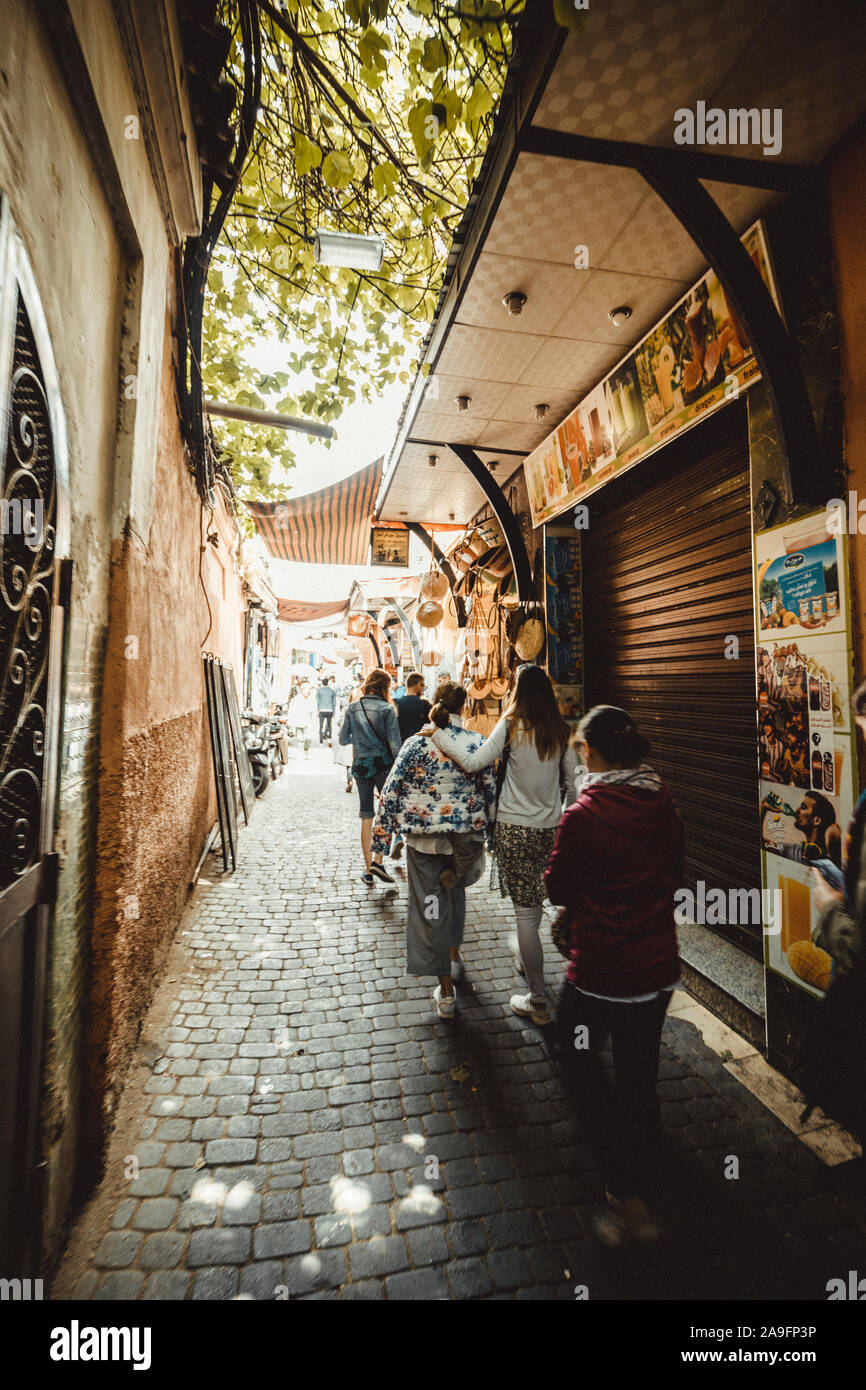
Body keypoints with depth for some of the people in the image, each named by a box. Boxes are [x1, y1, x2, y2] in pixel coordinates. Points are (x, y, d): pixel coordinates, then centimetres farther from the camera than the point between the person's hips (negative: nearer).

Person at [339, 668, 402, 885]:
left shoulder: (353, 708, 2)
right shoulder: (386, 709, -9)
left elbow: (343, 740, 6)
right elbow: (394, 744, -12)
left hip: (360, 765, 4)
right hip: (382, 764, -3)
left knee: (366, 817, 10)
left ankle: (368, 869, 14)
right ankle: (377, 860, -3)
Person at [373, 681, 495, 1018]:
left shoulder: (417, 743, -9)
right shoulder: (477, 743, -5)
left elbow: (391, 790, -9)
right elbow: (490, 790, -1)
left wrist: (382, 832, 0)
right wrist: (489, 830, 11)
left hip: (424, 835, -2)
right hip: (467, 833, 2)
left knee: (429, 904, 9)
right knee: (455, 892, 28)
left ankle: (446, 990, 17)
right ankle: (454, 955, 43)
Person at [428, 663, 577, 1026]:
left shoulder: (512, 726, -12)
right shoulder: (560, 731, 1)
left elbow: (473, 763, -18)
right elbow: (571, 777, 8)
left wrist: (439, 735, -8)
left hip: (515, 827, -5)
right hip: (549, 828, 5)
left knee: (525, 910, 2)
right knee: (534, 900, 25)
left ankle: (538, 1001, 10)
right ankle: (526, 955, 46)